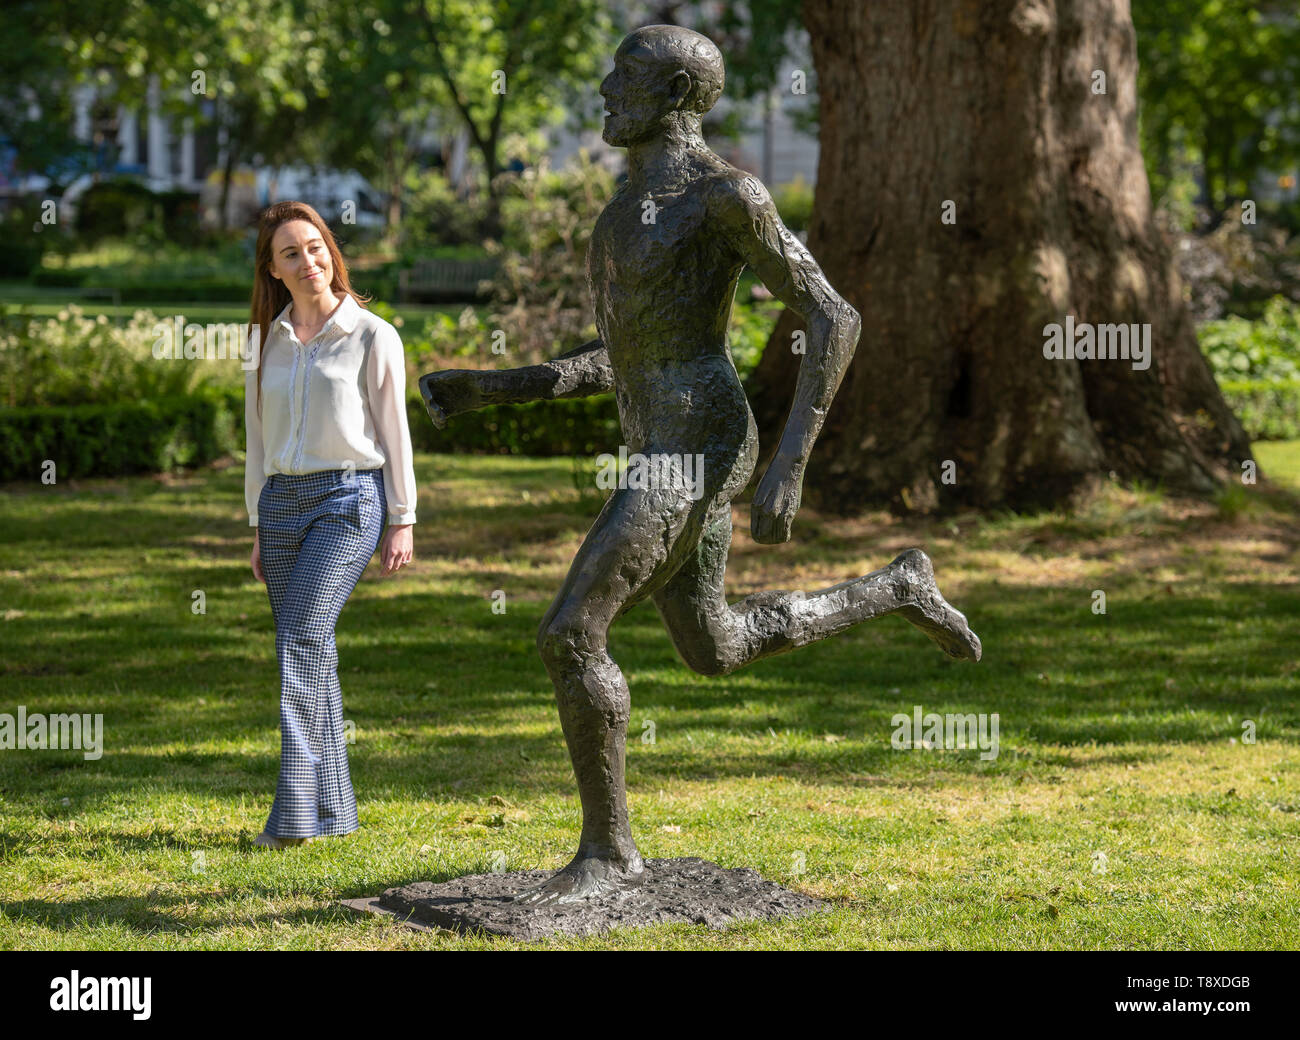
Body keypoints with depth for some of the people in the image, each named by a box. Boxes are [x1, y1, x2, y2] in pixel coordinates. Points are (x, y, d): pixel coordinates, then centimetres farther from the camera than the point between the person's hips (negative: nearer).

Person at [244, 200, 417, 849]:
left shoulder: (371, 337, 0)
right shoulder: (266, 341, 12)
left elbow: (393, 432, 1)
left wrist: (402, 522, -2)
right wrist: (258, 530, 16)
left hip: (347, 498, -5)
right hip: (282, 502, 5)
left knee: (301, 635, -18)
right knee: (307, 650, 4)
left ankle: (296, 811, -21)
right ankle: (332, 809, 10)